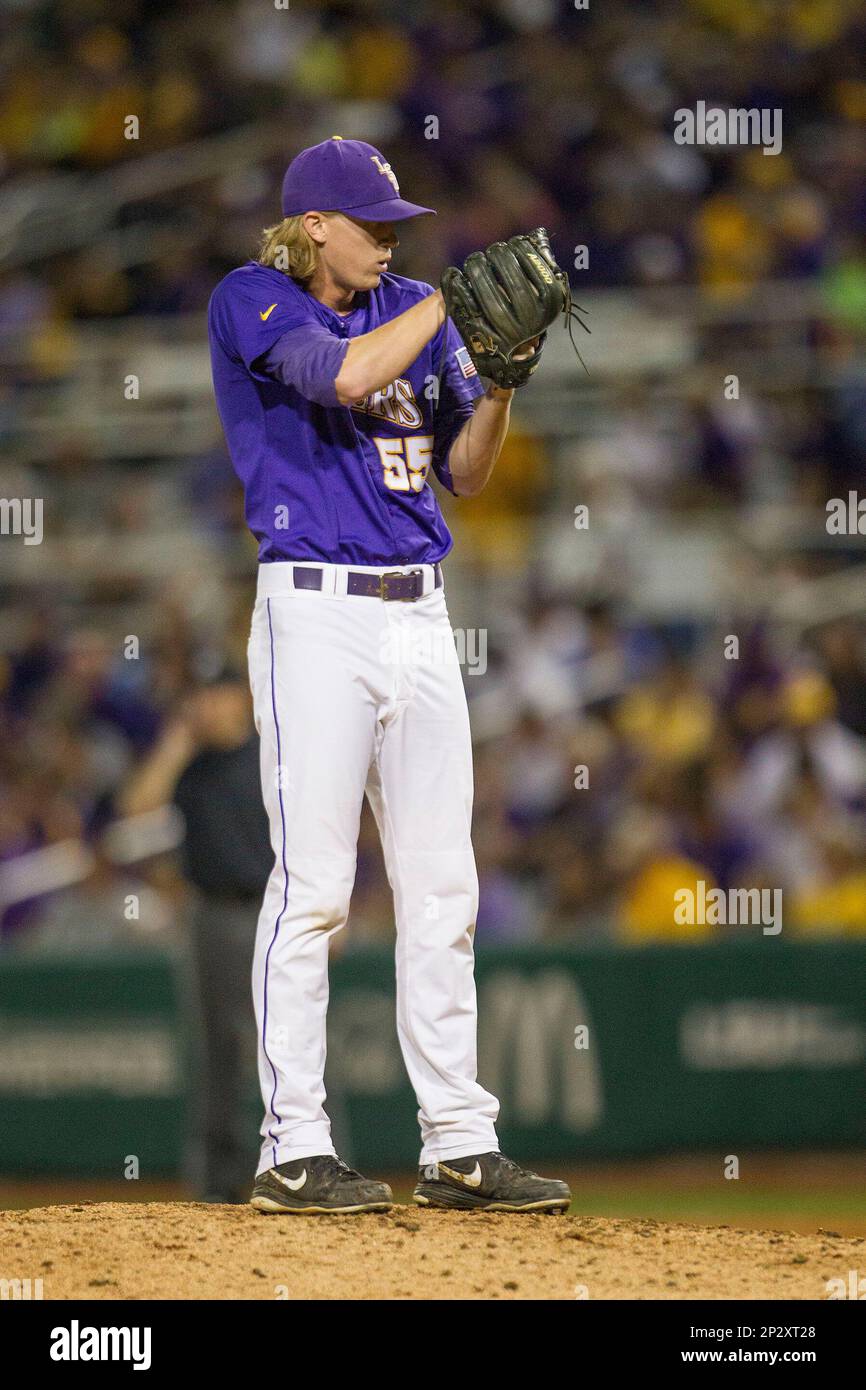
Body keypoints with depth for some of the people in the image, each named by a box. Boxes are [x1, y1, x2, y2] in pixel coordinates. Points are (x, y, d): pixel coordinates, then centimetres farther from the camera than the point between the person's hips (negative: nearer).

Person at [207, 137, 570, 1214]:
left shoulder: (412, 311, 15)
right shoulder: (251, 304, -3)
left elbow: (464, 473, 14)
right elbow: (348, 372, -22)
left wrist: (502, 377, -3)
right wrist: (461, 296, -13)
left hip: (421, 618, 6)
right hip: (316, 613, -6)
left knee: (442, 890, 5)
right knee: (312, 884, -8)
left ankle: (458, 1147, 8)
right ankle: (292, 1153, -4)